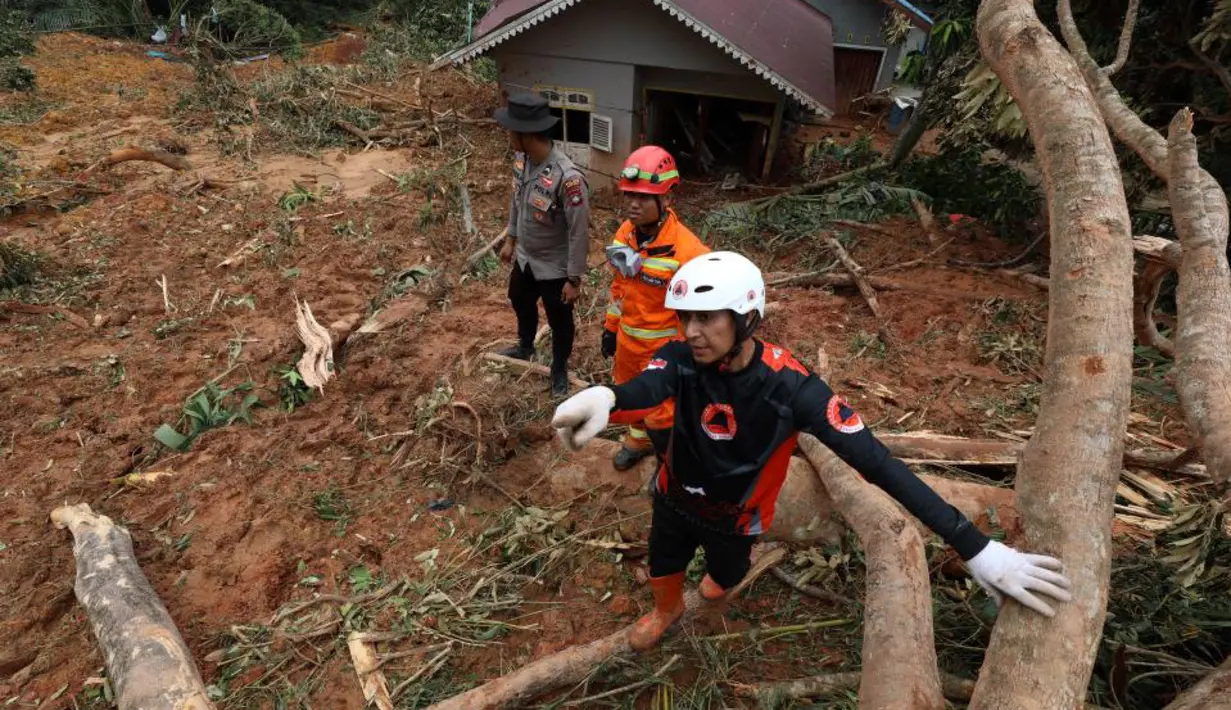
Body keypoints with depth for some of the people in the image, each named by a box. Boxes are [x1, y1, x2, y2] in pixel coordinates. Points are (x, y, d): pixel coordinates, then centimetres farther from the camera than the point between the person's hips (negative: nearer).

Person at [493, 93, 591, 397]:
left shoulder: (567, 177, -34)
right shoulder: (521, 160, -10)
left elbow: (579, 233, -26)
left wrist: (574, 279, -20)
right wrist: (510, 239, 18)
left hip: (554, 267, -8)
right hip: (524, 257, 8)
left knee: (559, 322, 16)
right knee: (520, 303, 31)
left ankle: (559, 370, 43)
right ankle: (525, 348, 60)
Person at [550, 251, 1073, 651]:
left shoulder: (791, 388, -34)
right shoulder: (682, 358, -27)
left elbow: (876, 463, -36)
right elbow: (644, 389, -49)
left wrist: (974, 547, -39)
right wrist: (603, 398, -76)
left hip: (735, 516, -1)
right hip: (675, 499, 2)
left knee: (723, 579, 28)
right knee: (662, 571, 25)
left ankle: (729, 567, 66)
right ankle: (667, 611, 61)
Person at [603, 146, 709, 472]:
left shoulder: (686, 250, -28)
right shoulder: (624, 233, -6)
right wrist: (611, 328, 13)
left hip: (663, 348, -7)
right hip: (628, 339, 7)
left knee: (661, 413, 7)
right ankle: (639, 440, 56)